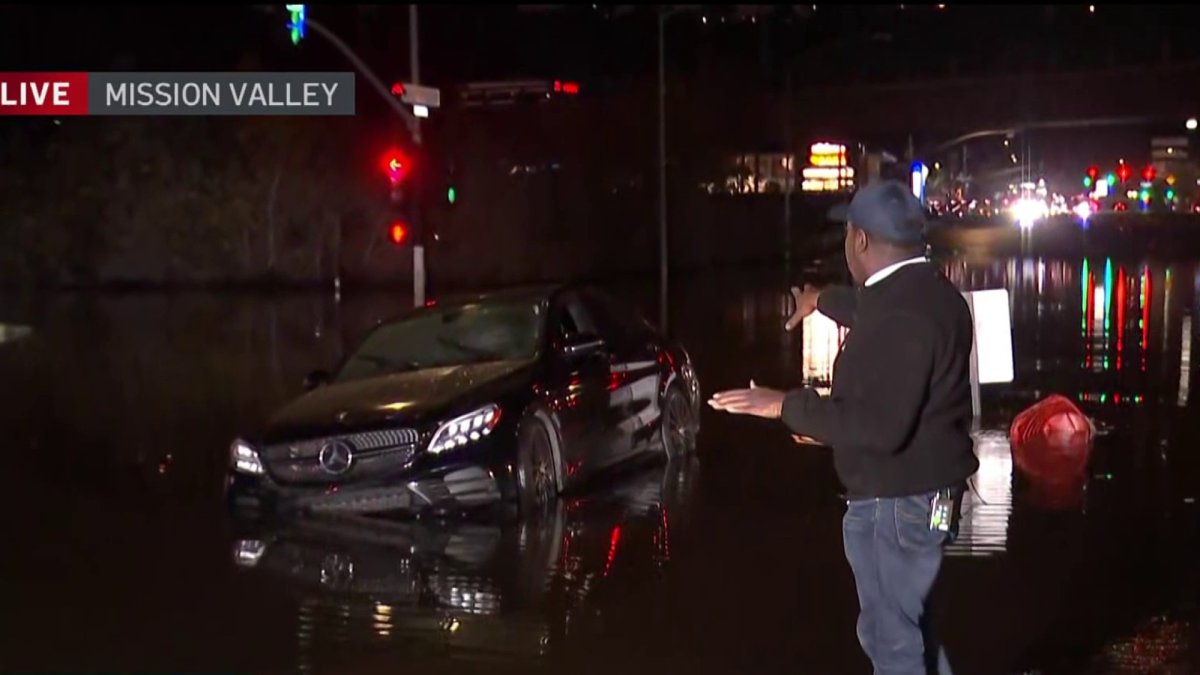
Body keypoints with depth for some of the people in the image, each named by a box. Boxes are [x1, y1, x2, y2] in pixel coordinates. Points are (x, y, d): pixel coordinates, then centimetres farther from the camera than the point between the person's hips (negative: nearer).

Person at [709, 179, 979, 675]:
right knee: (908, 624, 24)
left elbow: (879, 426, -33)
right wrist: (823, 299, 47)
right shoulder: (924, 292, 7)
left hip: (897, 501, -11)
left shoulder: (902, 313, -26)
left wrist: (786, 405, -26)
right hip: (919, 490, 11)